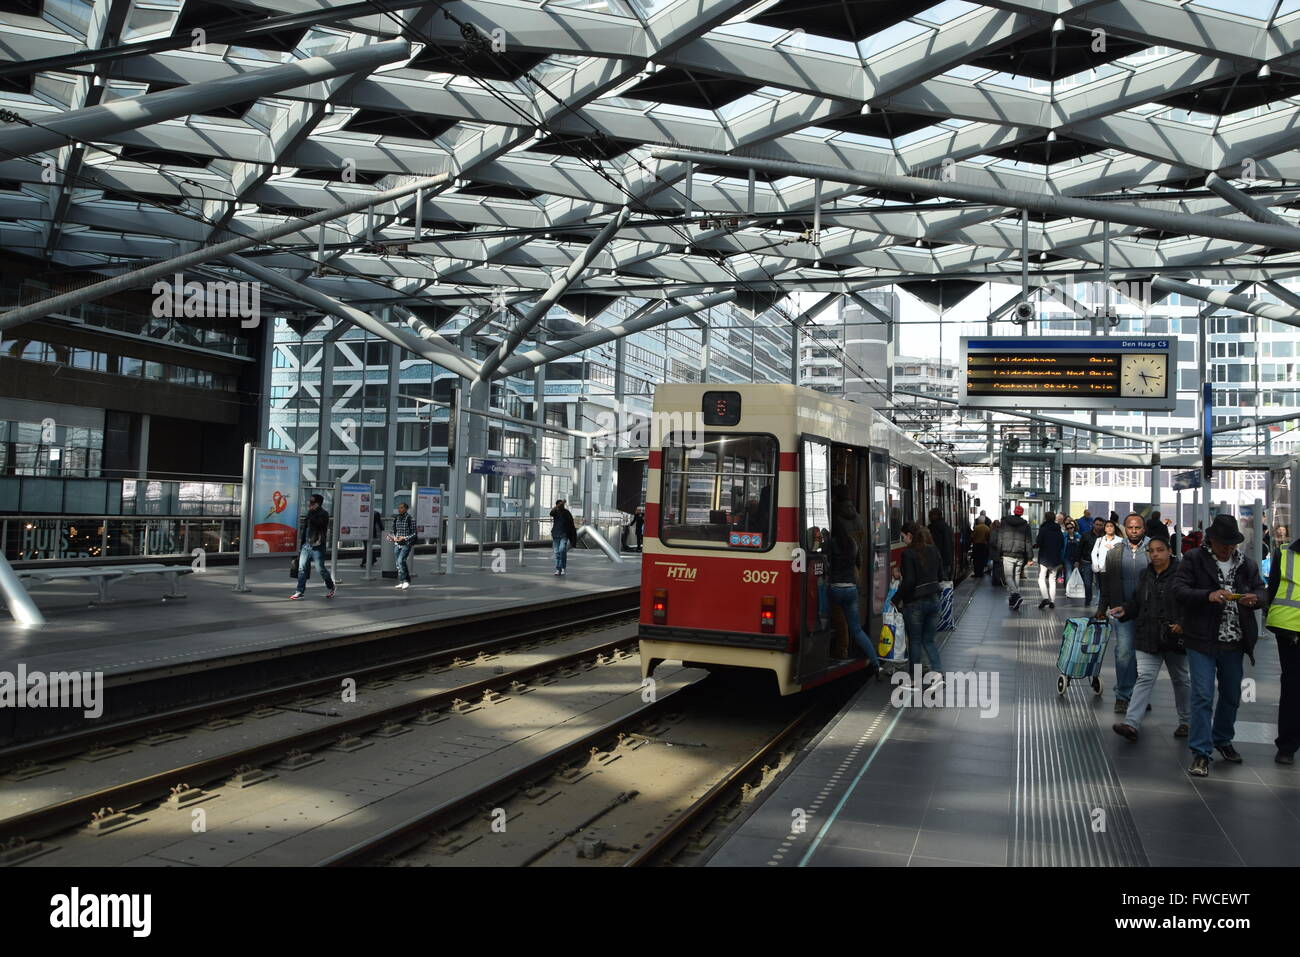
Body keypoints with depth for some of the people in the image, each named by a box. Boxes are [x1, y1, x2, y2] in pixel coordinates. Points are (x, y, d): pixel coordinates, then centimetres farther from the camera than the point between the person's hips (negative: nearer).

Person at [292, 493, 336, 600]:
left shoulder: (323, 514, -9)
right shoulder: (310, 513, 14)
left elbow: (316, 522, -27)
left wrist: (310, 512, -19)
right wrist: (301, 543, 19)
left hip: (317, 547, -7)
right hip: (306, 545, 7)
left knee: (321, 569, 1)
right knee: (302, 568, 1)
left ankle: (331, 588, 20)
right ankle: (300, 591, 5)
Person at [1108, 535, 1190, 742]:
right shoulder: (1145, 575, 11)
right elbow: (1137, 603, 19)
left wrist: (1184, 623, -22)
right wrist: (1124, 610, 2)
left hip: (1175, 639, -4)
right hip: (1148, 638, 4)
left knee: (1181, 679, 15)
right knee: (1144, 678, -4)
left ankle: (1186, 722, 32)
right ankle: (1131, 724, -13)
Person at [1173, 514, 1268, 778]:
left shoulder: (1247, 564, 8)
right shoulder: (1194, 560, -5)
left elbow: (1263, 590, 13)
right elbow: (1179, 591, -11)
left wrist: (1255, 598, -10)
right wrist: (1208, 595, -27)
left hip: (1234, 641, 5)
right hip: (1202, 640, -5)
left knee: (1232, 696, 18)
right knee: (1202, 696, -6)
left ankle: (1223, 740, 39)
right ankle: (1201, 752, 1)